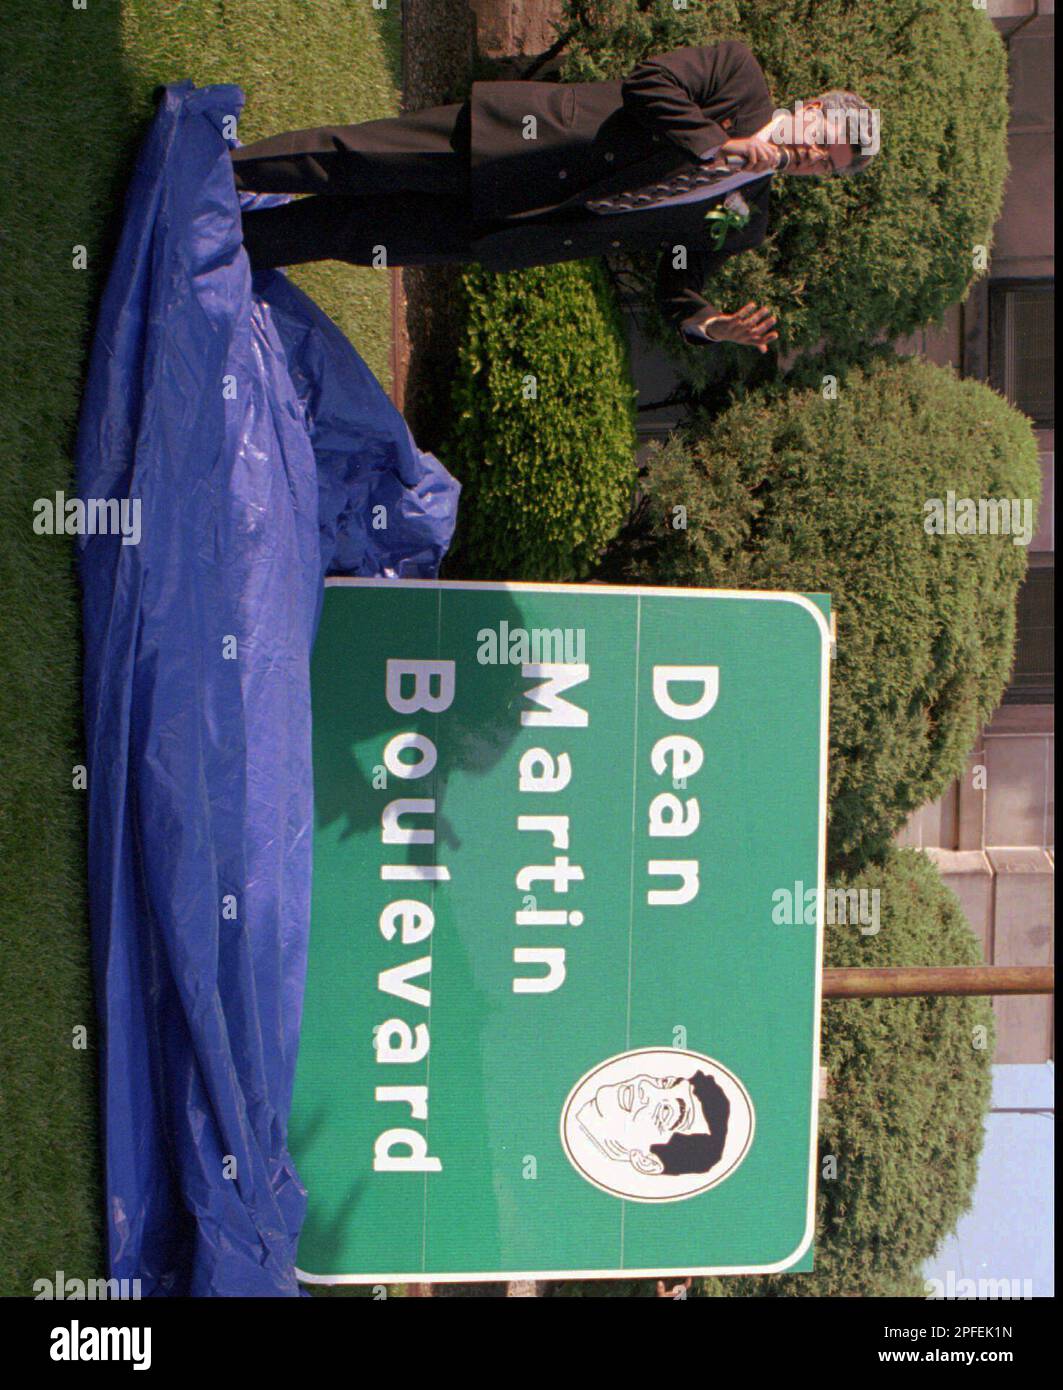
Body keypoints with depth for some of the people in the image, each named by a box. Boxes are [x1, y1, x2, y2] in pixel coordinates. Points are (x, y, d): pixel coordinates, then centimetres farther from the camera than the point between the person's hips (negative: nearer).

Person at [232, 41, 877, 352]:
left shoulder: (741, 224, 11)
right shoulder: (742, 78, 1)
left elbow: (679, 294, 11)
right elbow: (648, 82, -10)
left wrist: (713, 326, -9)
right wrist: (715, 145, -12)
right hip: (505, 141, -2)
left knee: (352, 233, -1)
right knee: (345, 164, -7)